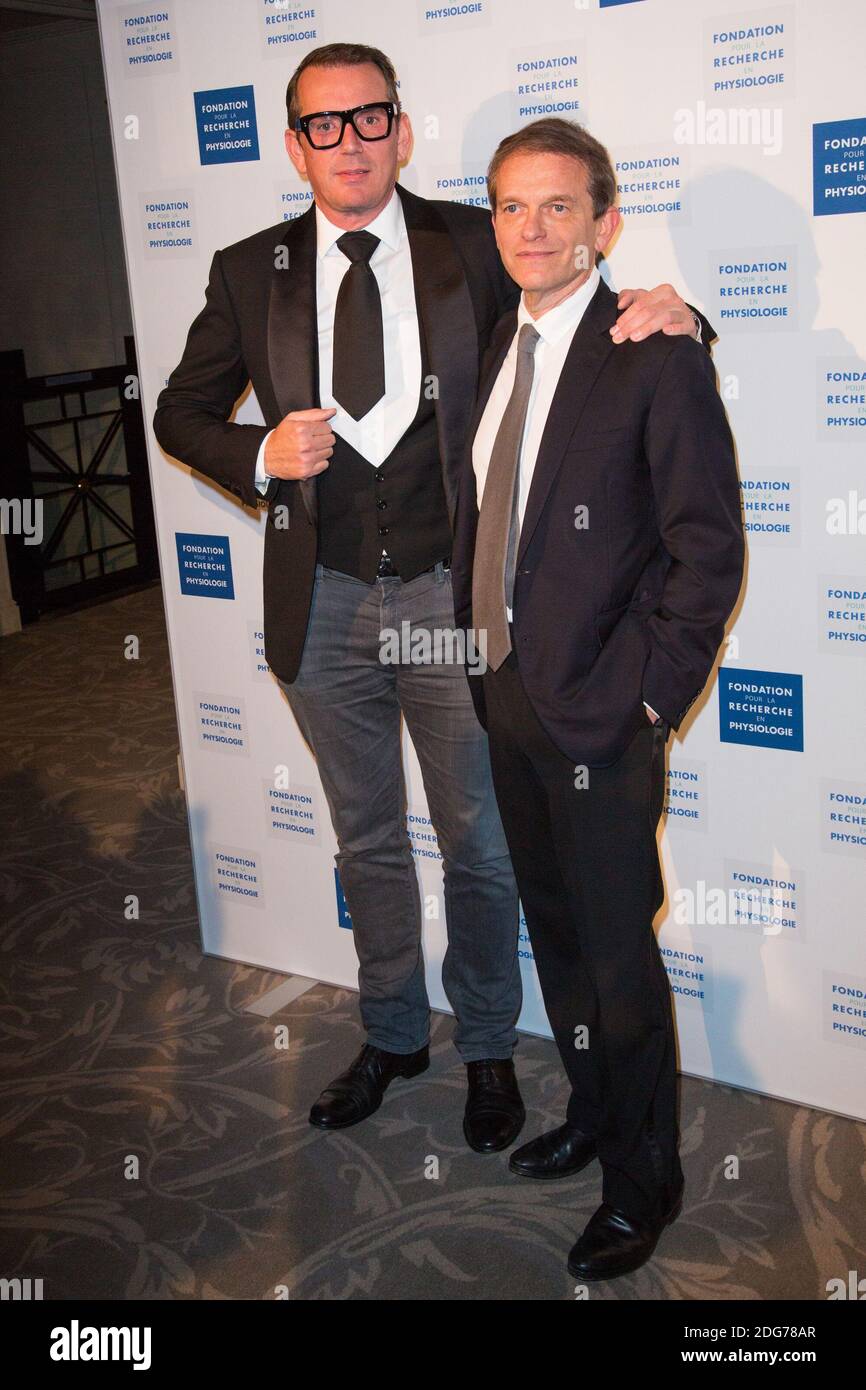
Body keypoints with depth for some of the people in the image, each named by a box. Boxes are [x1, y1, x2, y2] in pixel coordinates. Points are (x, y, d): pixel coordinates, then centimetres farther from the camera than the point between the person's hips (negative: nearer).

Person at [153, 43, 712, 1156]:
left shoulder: (471, 246, -2)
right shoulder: (251, 272, 3)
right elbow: (181, 411, 10)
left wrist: (663, 311, -18)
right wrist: (262, 457, -10)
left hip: (450, 594, -2)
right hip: (324, 603, 2)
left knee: (479, 846, 11)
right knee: (367, 843, 18)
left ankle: (486, 1046, 34)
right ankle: (391, 1033, 40)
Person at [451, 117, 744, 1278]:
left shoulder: (657, 358, -13)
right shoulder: (497, 347, 8)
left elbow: (709, 549, -14)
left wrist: (652, 694, -15)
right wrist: (477, 649, 8)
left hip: (599, 710, -7)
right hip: (506, 693, 7)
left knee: (618, 953, 6)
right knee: (554, 931, 21)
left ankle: (644, 1181, 27)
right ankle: (591, 1115, 43)